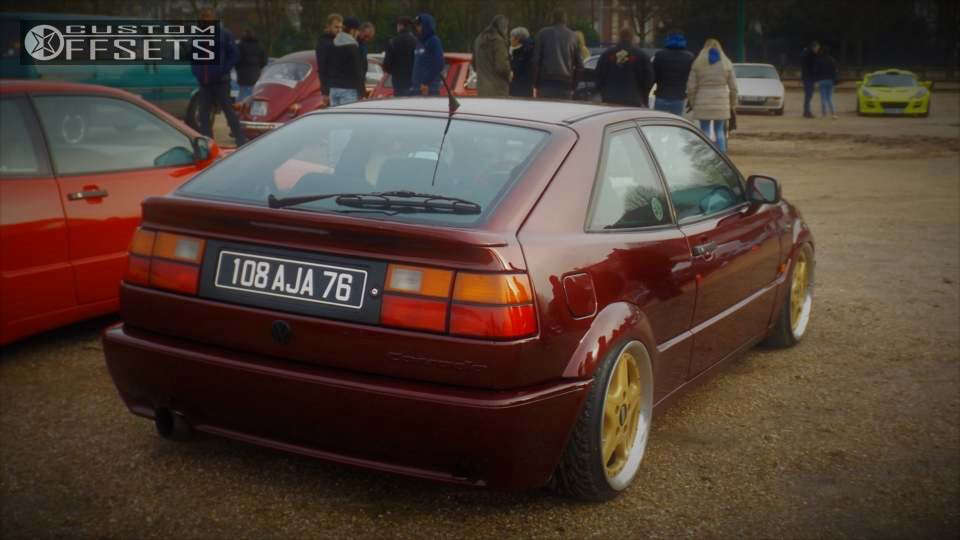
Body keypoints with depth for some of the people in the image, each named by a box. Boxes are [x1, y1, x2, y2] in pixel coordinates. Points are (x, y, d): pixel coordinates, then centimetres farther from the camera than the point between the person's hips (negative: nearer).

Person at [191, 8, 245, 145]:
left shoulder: (224, 34, -3)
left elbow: (234, 55, -3)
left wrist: (224, 71, -11)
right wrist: (195, 71, 5)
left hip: (220, 82, -5)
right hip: (204, 83, 5)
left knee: (228, 110, -3)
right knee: (203, 113, 7)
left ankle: (241, 140, 2)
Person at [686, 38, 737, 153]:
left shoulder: (698, 63, 2)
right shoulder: (726, 63, 6)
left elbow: (691, 86, -2)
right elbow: (733, 86, 4)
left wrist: (692, 102, 8)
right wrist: (733, 103, 13)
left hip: (703, 103, -1)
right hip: (721, 103, 2)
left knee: (705, 132, 3)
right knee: (719, 131, 11)